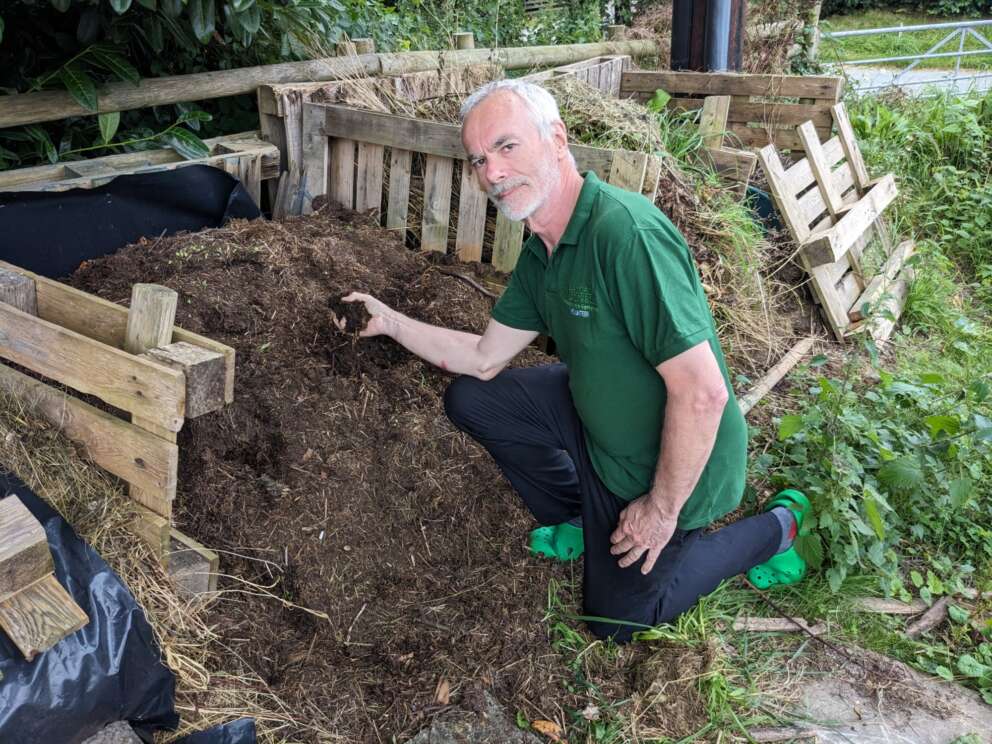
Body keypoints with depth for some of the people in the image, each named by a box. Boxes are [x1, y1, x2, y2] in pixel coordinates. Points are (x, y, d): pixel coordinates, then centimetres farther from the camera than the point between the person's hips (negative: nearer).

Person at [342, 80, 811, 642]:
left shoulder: (626, 232, -33)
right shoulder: (541, 255, -2)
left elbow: (703, 392, -33)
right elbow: (485, 358, 7)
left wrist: (662, 509, -21)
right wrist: (391, 321, 1)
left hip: (671, 464, -7)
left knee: (616, 620, 9)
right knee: (470, 397, 4)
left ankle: (774, 528, 21)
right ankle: (581, 518, 21)